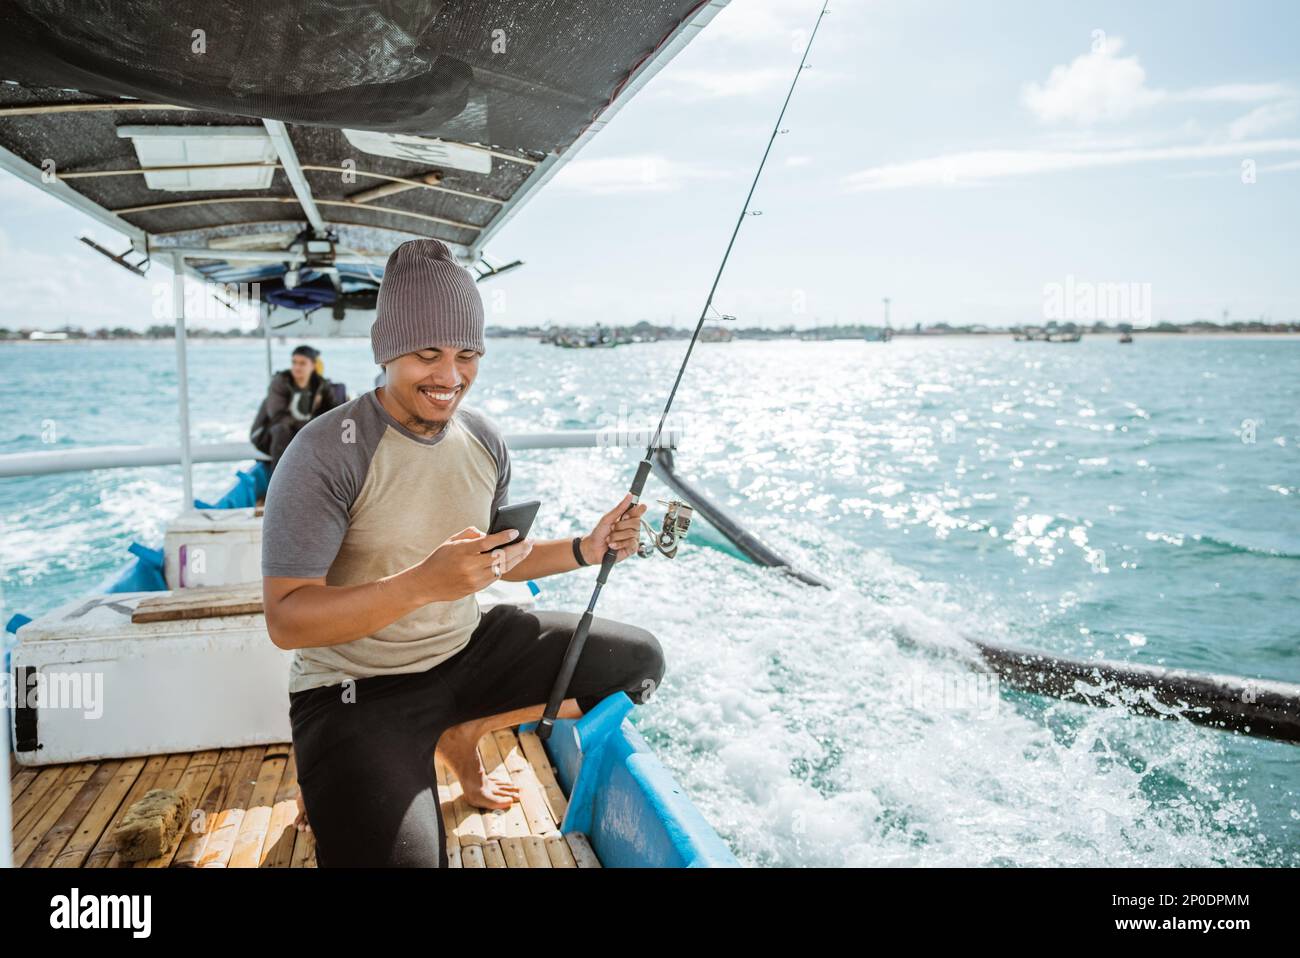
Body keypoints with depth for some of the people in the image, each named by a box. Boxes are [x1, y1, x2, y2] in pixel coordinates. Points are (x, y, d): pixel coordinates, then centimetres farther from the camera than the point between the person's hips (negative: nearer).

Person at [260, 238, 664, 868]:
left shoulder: (484, 441, 1)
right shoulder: (325, 454, -19)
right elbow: (285, 620, -23)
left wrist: (584, 550, -5)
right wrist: (423, 582, -36)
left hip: (468, 649, 7)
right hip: (358, 685, -6)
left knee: (639, 661, 4)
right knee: (398, 857, -29)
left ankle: (460, 734, 12)